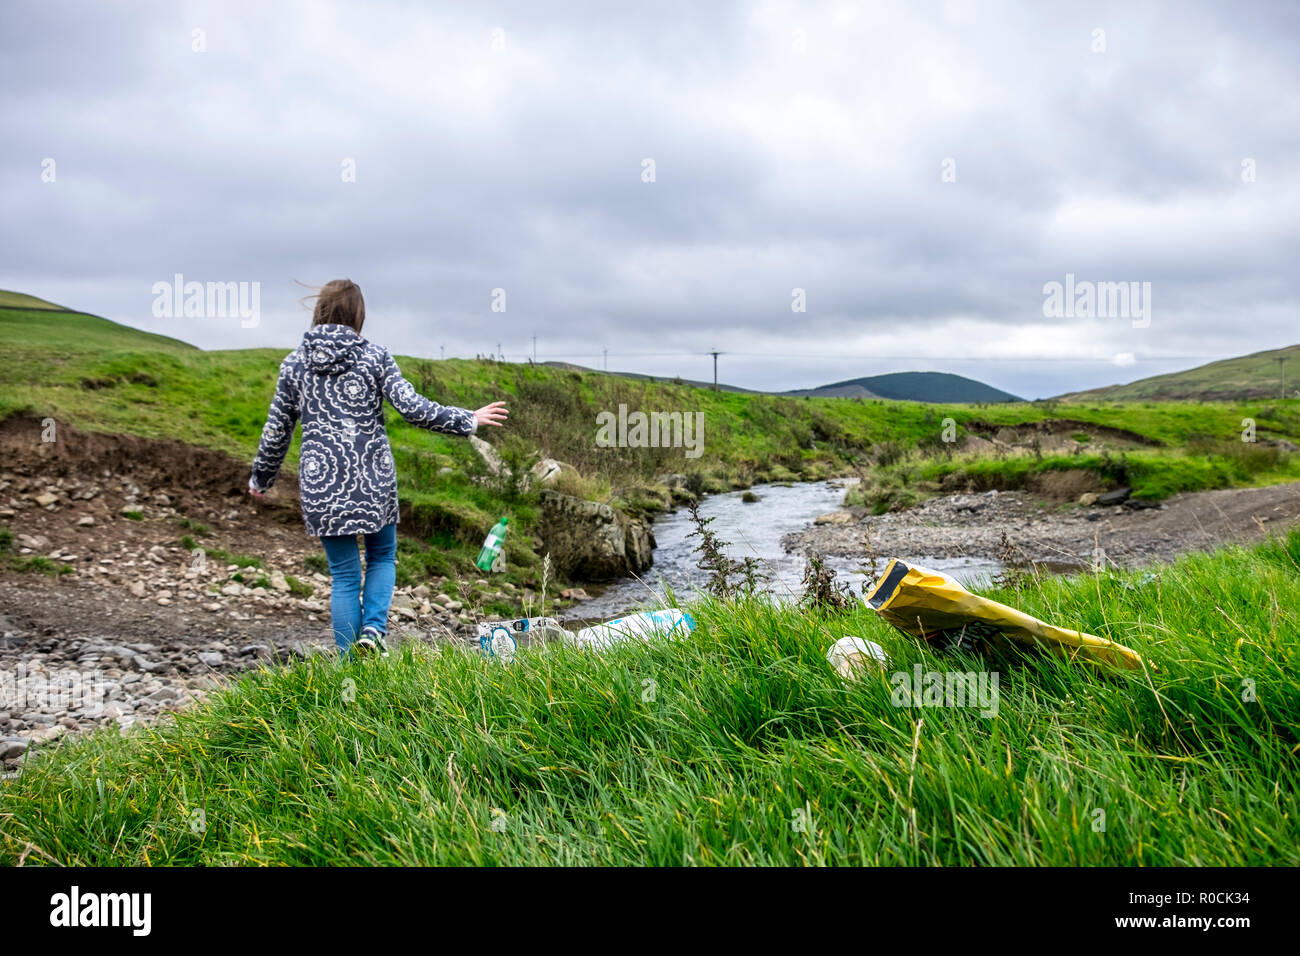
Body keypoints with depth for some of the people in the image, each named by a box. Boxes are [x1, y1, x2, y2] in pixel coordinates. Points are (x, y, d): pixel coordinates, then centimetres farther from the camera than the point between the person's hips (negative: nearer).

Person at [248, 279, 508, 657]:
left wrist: (261, 477, 25)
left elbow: (277, 430, 10)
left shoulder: (294, 363, 5)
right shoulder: (375, 357, -1)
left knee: (344, 574, 10)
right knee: (382, 557, 21)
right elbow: (412, 407, -10)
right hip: (374, 480, -1)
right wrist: (469, 420, 1)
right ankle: (373, 630, 0)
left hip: (321, 484, 1)